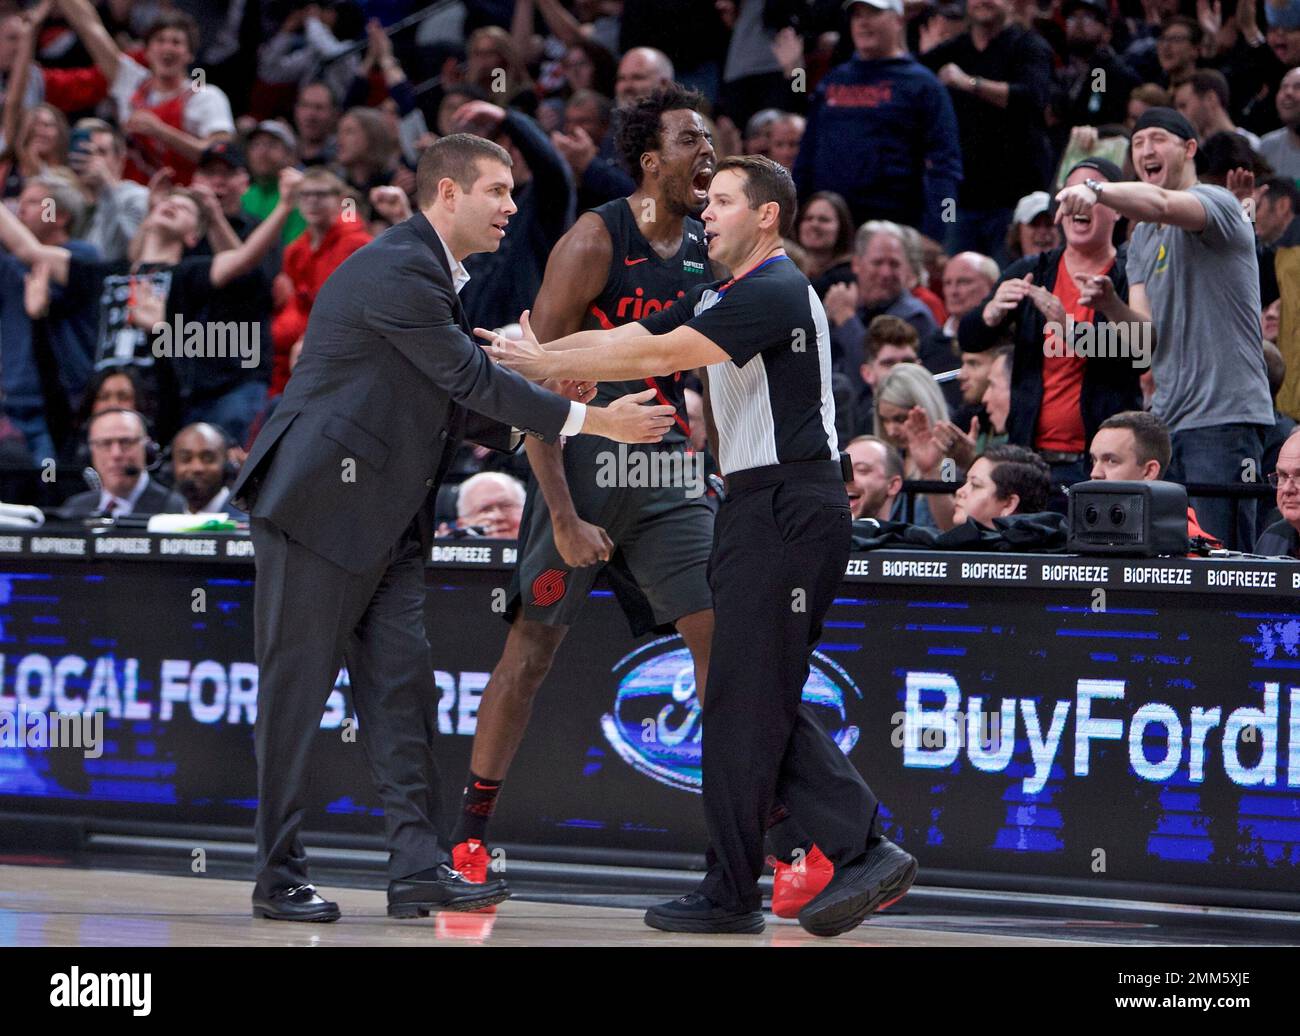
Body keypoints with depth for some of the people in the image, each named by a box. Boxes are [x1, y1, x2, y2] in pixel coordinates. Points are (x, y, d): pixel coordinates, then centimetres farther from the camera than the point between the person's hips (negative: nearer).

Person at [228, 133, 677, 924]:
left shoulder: (430, 273, 15)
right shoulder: (397, 272, -17)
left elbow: (454, 406, 19)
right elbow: (472, 379, -19)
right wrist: (594, 422, -15)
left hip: (386, 522, 10)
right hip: (321, 505, -10)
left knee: (402, 686, 3)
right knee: (298, 689, -2)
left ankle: (419, 867, 0)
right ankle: (279, 876, 3)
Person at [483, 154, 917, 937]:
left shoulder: (776, 293, -12)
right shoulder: (722, 299, 20)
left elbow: (658, 356, -19)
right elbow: (626, 339, 15)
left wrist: (547, 366, -14)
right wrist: (533, 355, 1)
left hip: (789, 509, -10)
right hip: (759, 510, 10)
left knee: (746, 703, -6)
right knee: (763, 703, 8)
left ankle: (731, 893, -2)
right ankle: (865, 852, 7)